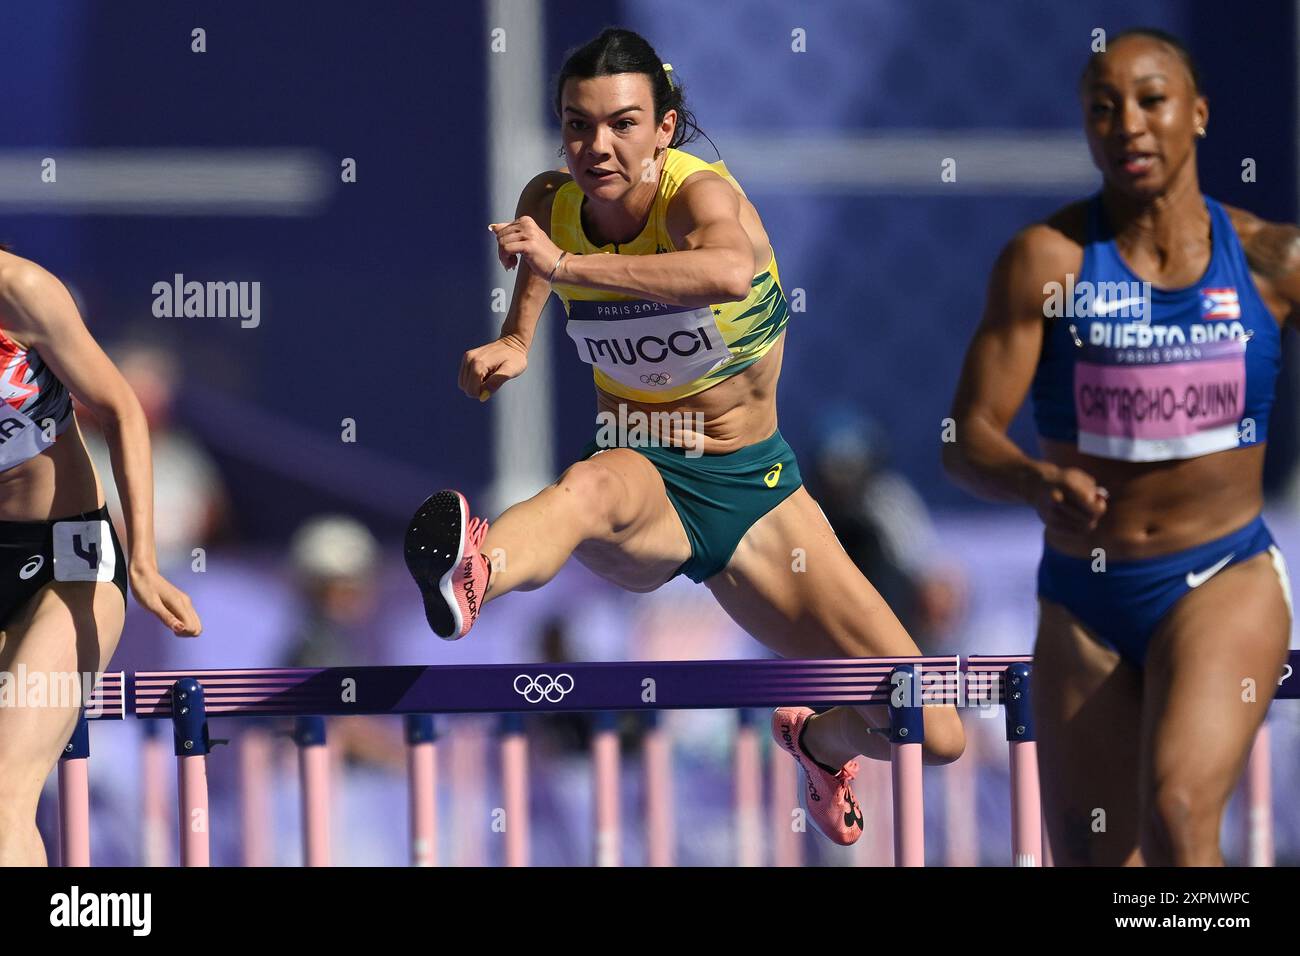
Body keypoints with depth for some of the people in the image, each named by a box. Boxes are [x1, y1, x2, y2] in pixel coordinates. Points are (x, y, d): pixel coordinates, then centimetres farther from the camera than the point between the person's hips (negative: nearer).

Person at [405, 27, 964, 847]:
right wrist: (515, 341, -2)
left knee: (933, 736, -5)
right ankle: (471, 575, -78)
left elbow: (729, 270, -48)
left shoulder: (700, 195, -21)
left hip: (754, 485, -1)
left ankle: (818, 739, 32)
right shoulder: (550, 204, -6)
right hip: (643, 480, 1)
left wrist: (568, 264, -56)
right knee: (593, 486, -42)